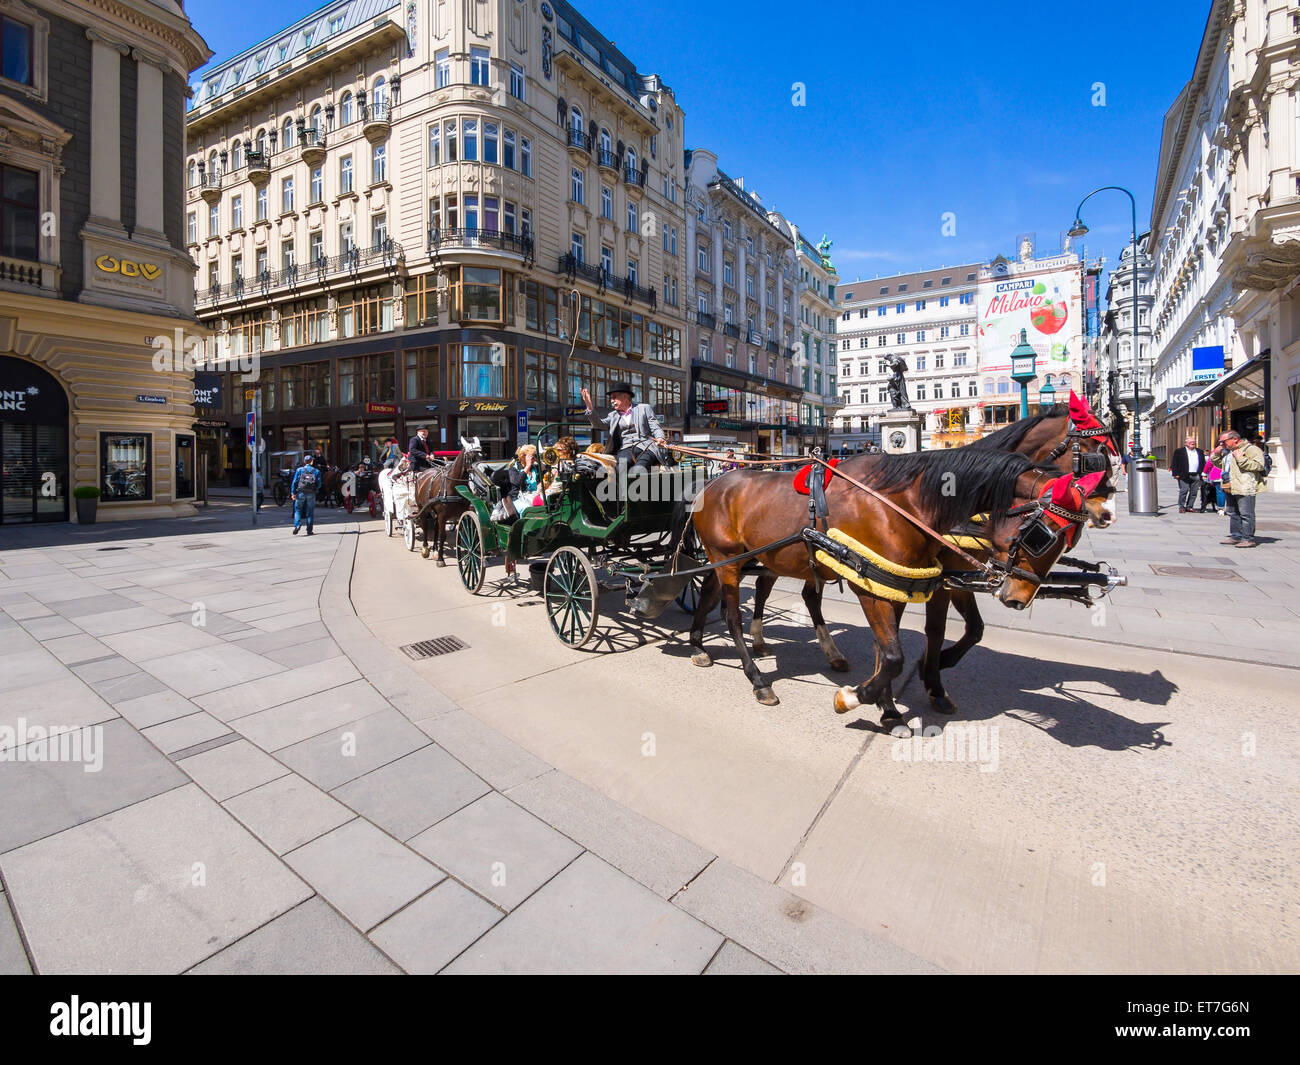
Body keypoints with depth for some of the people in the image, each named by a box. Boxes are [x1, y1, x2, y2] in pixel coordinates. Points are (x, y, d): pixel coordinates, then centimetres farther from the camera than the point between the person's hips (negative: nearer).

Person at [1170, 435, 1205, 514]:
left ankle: (1189, 507, 12)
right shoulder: (1179, 451, 2)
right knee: (1183, 491, -6)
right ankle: (1181, 507, 2)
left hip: (1196, 476, 5)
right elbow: (1174, 463, -1)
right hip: (1184, 475, -4)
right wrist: (1176, 474, -8)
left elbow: (1203, 463, 18)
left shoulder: (1200, 452, 17)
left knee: (1194, 492, 4)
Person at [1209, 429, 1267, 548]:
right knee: (1233, 514, 14)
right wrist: (1216, 453, 13)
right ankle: (1235, 536, 22)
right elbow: (1215, 462, 32)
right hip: (1229, 489, 9)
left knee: (1246, 514, -6)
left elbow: (1259, 465, -18)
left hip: (1244, 489, -9)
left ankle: (1248, 539, -2)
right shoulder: (1226, 451, 17)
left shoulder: (1251, 449, -8)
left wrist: (1240, 459, -19)